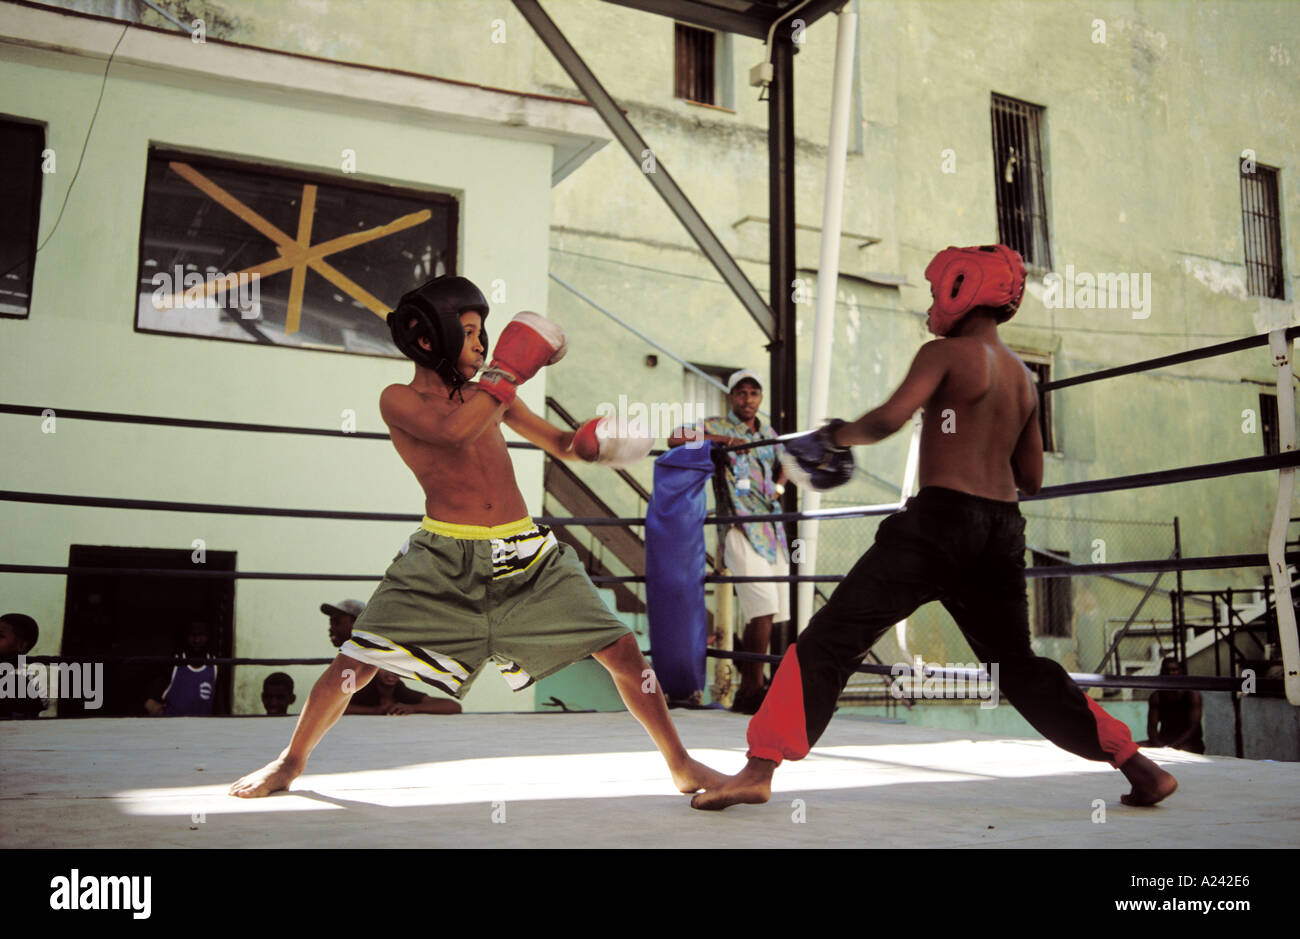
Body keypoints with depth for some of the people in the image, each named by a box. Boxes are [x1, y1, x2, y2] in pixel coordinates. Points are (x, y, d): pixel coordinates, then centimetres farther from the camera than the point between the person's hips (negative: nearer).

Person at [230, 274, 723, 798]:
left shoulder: (487, 394, 16)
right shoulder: (399, 400, 2)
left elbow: (559, 445, 22)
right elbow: (452, 431, -19)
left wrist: (590, 438, 0)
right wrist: (506, 376, -10)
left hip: (529, 557, 4)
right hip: (443, 558, -4)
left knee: (621, 649, -3)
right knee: (358, 661, -7)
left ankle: (681, 766, 13)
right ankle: (292, 761, 22)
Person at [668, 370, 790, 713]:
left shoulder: (768, 433, 20)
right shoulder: (715, 426, 3)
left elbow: (781, 464, 37)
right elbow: (675, 438, -11)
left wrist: (778, 488, 16)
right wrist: (721, 439, -18)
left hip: (772, 528, 7)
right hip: (740, 527, -7)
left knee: (765, 613, 7)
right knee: (763, 609, -18)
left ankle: (748, 691, 16)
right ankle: (753, 689, -11)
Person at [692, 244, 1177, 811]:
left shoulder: (946, 353, -2)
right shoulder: (1024, 378, 19)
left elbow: (890, 417, -19)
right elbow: (1030, 479, 21)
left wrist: (839, 436, -2)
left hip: (942, 517, -7)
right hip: (1002, 530, 7)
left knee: (829, 641, -4)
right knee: (1016, 665, 21)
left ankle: (760, 769, -9)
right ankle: (1141, 768, 23)